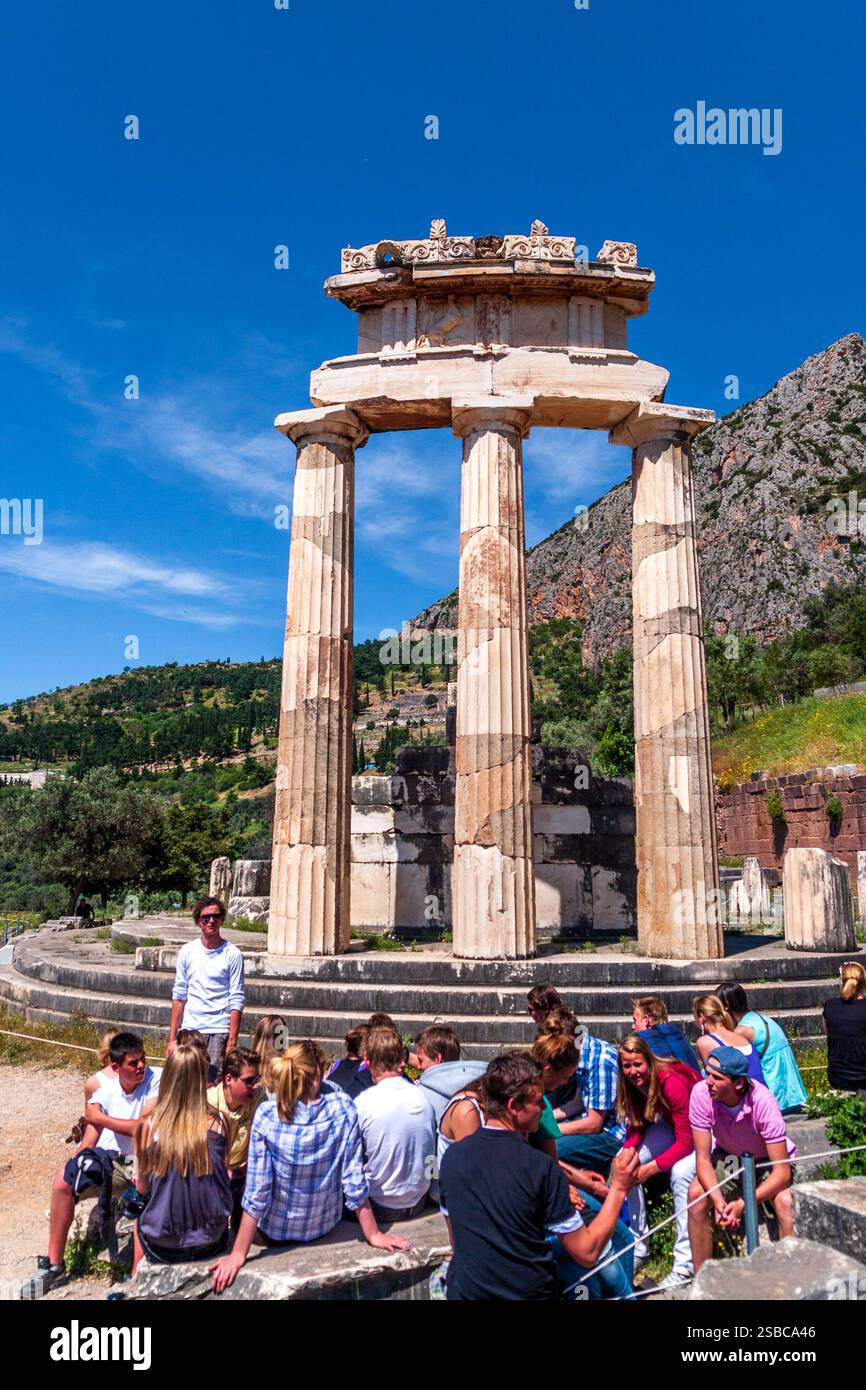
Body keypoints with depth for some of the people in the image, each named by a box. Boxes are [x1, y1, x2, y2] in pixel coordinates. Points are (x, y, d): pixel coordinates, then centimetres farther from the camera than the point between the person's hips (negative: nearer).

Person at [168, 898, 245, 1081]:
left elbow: (236, 1000, -5)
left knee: (216, 1082, -6)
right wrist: (172, 1037, 5)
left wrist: (232, 1040, -11)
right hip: (189, 1030, 3)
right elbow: (179, 996, 9)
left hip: (219, 1031, -3)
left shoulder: (232, 954, -3)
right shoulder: (187, 951, 6)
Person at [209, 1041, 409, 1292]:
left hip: (274, 1232, -2)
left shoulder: (266, 1115, -26)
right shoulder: (344, 1110, -22)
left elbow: (257, 1192, -23)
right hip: (324, 1227, 2)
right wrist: (373, 1235, -5)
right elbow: (354, 1181, -17)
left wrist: (238, 1254, -13)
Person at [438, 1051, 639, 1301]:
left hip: (465, 1292, 4)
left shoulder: (452, 1156, -7)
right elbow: (587, 1254, -12)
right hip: (530, 1294, -4)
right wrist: (618, 1188, -5)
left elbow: (458, 1241, 7)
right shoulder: (540, 1167, -20)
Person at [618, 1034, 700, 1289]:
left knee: (680, 1171, -33)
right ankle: (638, 1246, 4)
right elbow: (635, 1128, -4)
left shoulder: (672, 1083, -33)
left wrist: (650, 1168, -33)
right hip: (671, 1126, 7)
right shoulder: (633, 1084, -12)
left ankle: (684, 1264, -23)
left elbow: (686, 1142, -30)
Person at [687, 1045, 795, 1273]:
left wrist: (743, 1205, -39)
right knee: (696, 1194, -23)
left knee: (785, 1202, -31)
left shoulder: (763, 1102, -34)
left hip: (769, 1161, -2)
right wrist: (719, 1202, -36)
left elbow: (782, 1172, -30)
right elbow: (703, 1159, -21)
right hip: (728, 1157, 2)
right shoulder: (701, 1094, -28)